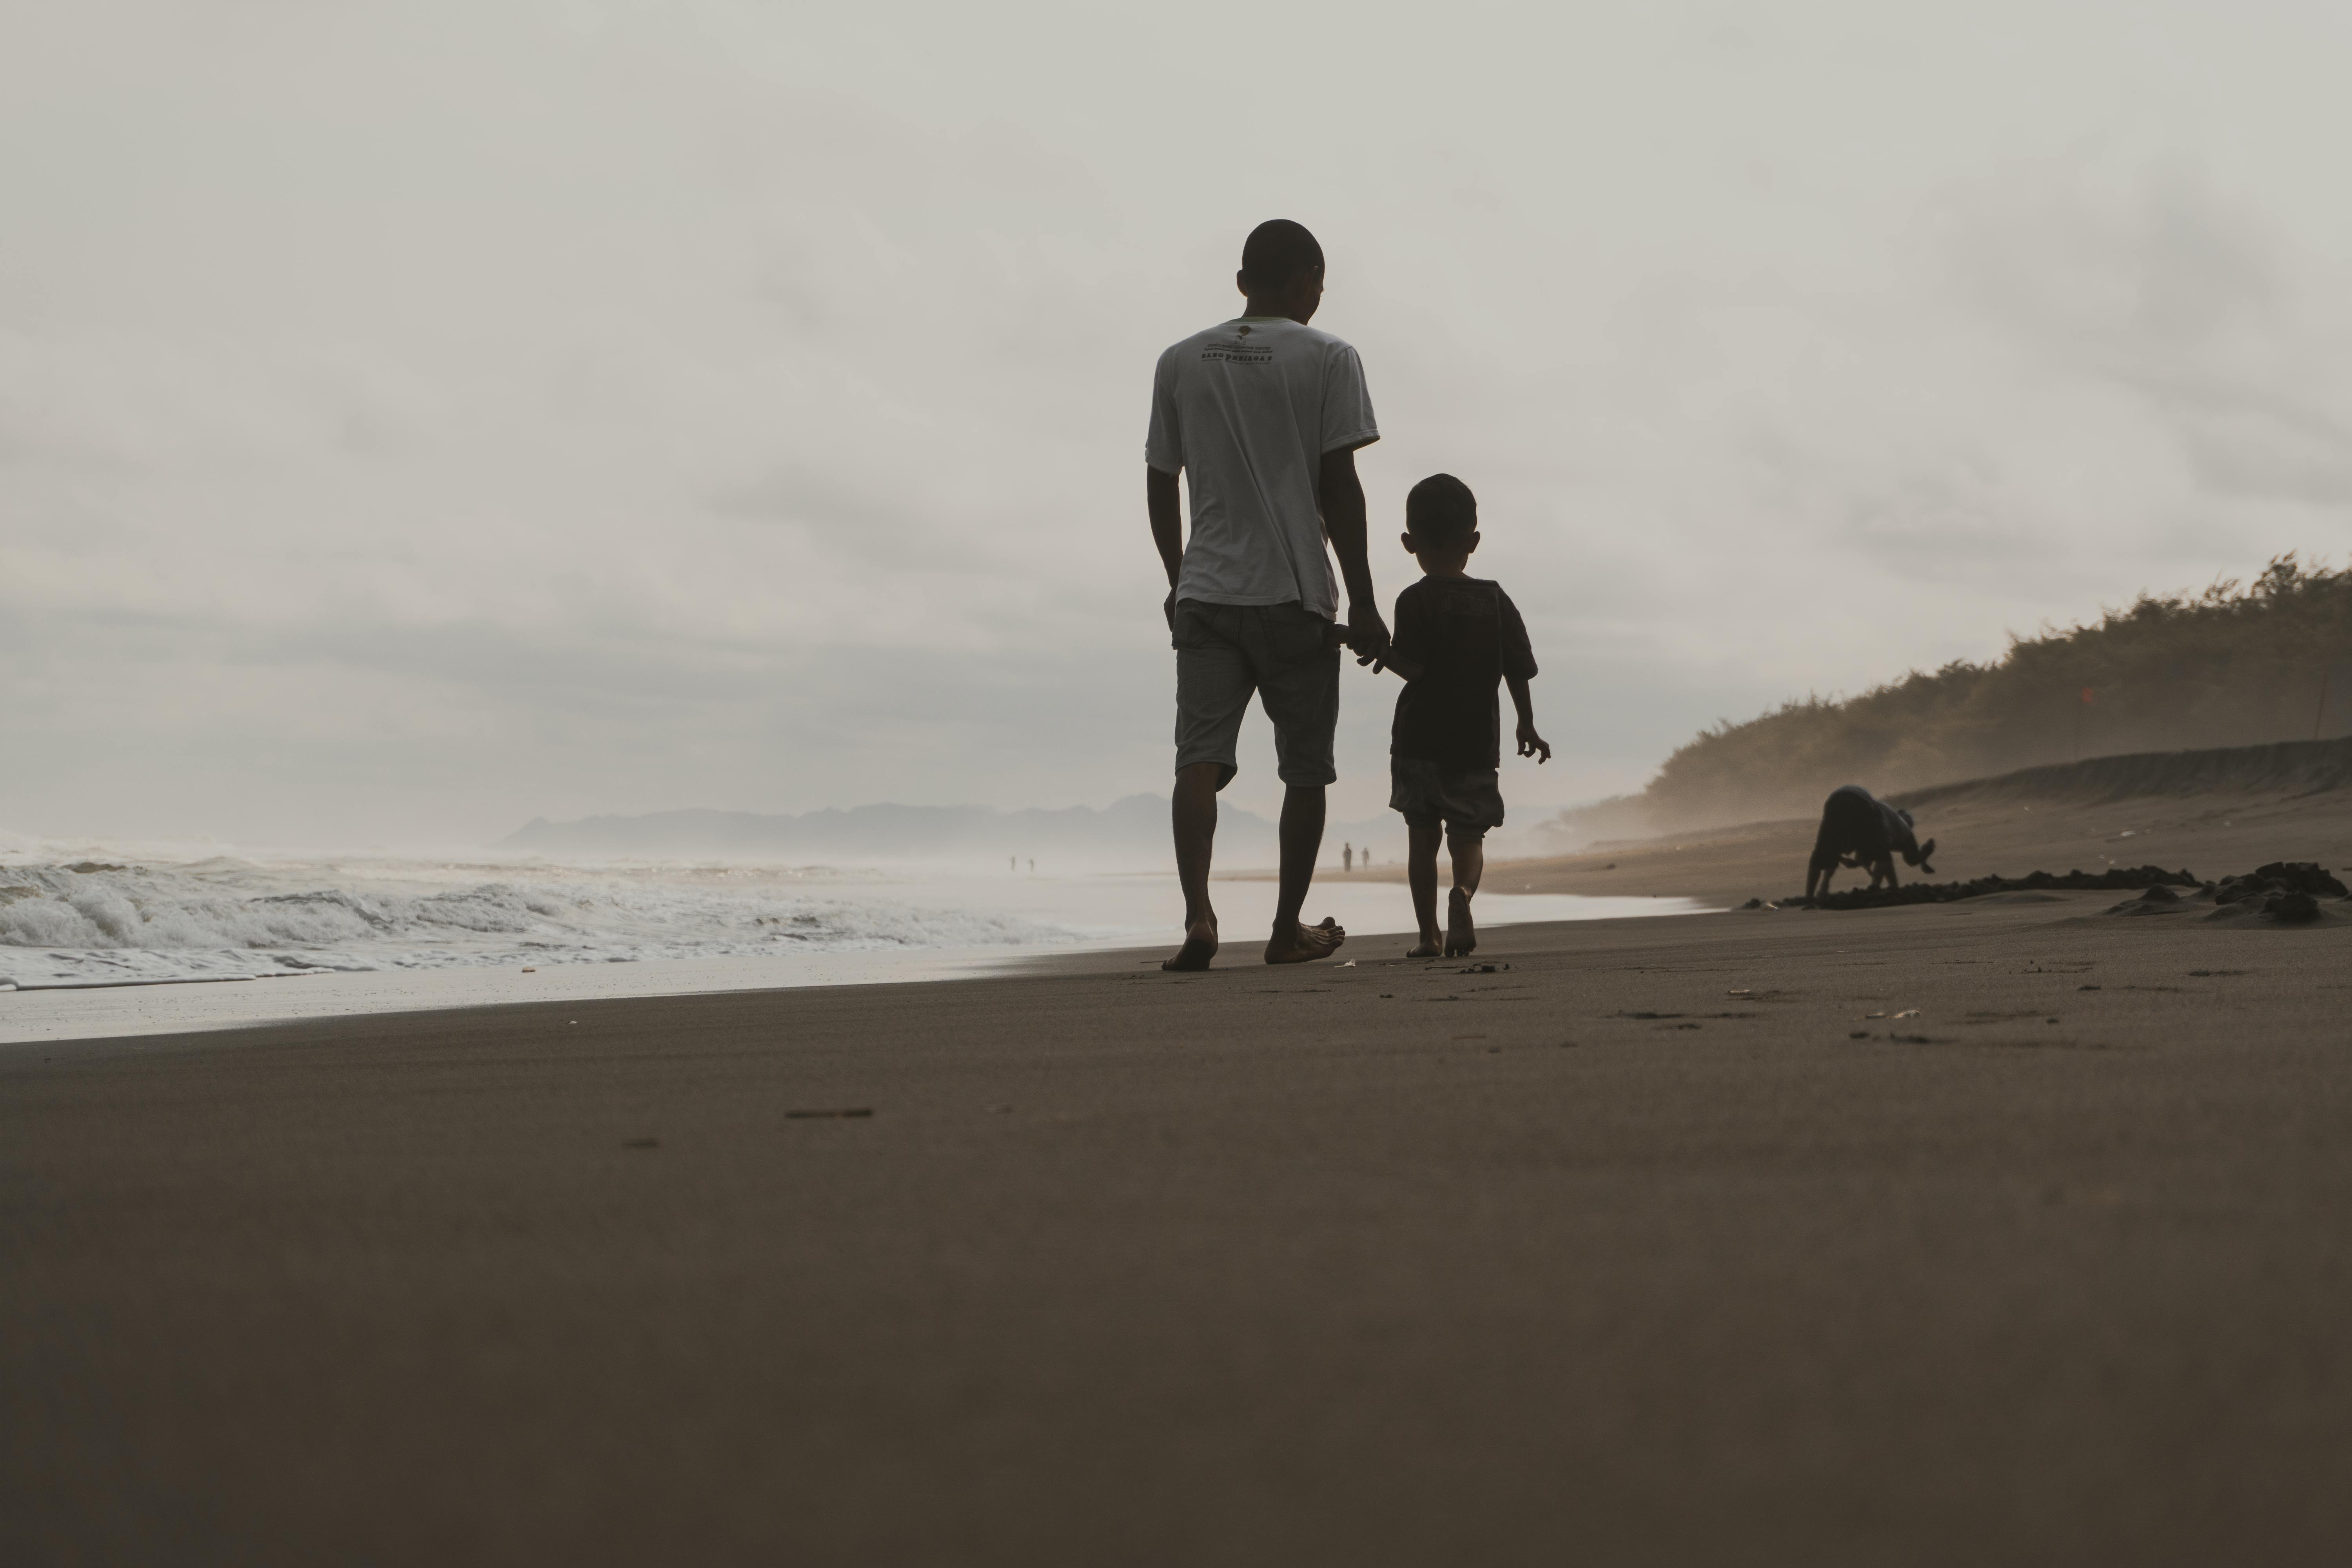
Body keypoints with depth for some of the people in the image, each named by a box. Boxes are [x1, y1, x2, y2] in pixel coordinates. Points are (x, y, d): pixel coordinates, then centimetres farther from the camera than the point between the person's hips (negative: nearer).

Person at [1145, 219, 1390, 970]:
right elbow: (1339, 491, -6)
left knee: (1200, 756, -6)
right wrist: (1363, 604, -3)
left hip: (1204, 594, 3)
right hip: (1296, 596, -3)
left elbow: (1160, 486, 14)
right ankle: (1288, 929, 14)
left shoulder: (1179, 363, 11)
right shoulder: (1327, 359, -1)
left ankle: (1198, 913, -26)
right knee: (1306, 768, 10)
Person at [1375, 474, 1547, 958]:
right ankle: (1464, 891, -25)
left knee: (1422, 837, 8)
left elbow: (1413, 667, -18)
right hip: (1478, 743, 2)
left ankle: (1429, 935, 5)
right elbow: (1518, 670, 5)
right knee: (1469, 836, 7)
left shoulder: (1416, 601, -8)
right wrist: (1527, 726, 17)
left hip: (1421, 740, -2)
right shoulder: (1496, 601, 3)